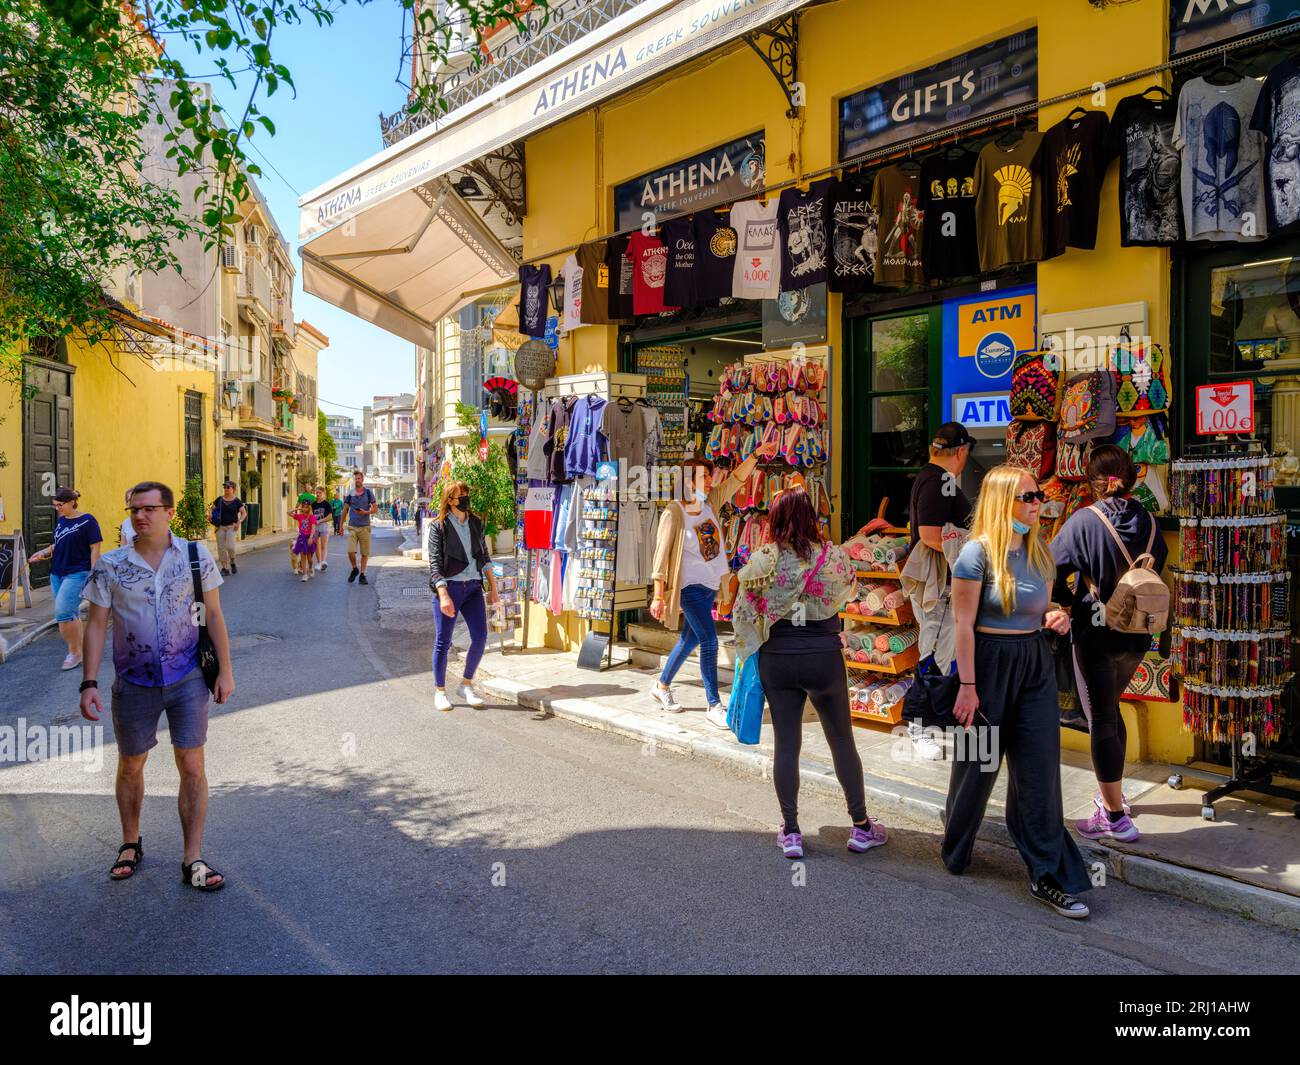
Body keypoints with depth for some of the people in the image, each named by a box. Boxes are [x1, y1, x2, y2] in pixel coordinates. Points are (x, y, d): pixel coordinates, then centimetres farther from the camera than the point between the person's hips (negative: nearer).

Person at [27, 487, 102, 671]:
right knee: (71, 614, 9)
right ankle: (79, 650, 17)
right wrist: (43, 552, 6)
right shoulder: (61, 521, 13)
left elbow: (95, 549, -10)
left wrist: (93, 575, -14)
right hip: (57, 573, 7)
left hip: (77, 574, -7)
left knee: (63, 612, -14)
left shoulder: (87, 521, -8)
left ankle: (74, 652, -2)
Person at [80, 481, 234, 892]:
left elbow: (213, 615, 1)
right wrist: (88, 683, -5)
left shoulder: (196, 556, -5)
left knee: (192, 768, -1)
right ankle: (131, 843, 39)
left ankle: (193, 860, 10)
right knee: (130, 766, 16)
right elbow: (96, 625, 0)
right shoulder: (110, 566, -4)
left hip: (187, 679, -1)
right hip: (134, 684, 1)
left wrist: (225, 671, 0)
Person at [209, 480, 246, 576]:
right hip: (220, 527, 3)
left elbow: (244, 513, -2)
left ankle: (232, 563, 10)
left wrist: (239, 522, -16)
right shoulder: (219, 500, 7)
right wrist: (210, 514, -6)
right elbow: (212, 509, 16)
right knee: (221, 548, 2)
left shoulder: (237, 501, -1)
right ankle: (224, 568, 11)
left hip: (232, 527, -3)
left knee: (230, 546, -17)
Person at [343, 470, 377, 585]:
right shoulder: (350, 494, 6)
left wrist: (365, 512, -15)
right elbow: (345, 510, 12)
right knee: (351, 551, -11)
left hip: (365, 527, 0)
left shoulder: (368, 493, 3)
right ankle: (354, 569, 13)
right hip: (352, 527, 0)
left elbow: (375, 509, 3)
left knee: (365, 553, 2)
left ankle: (362, 574, 13)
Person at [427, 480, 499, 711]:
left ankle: (466, 686, 16)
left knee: (480, 637, -1)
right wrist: (444, 595, -19)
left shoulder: (476, 522, 10)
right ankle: (440, 692, 16)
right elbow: (435, 563, -9)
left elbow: (484, 556, 17)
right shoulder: (438, 526, -4)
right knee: (443, 641, 2)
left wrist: (493, 586, 11)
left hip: (473, 587, 5)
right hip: (449, 586, -4)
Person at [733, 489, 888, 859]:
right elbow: (852, 590, 13)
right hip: (825, 658, 0)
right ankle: (861, 826, 24)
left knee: (786, 744, 8)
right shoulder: (835, 557, -6)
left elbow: (743, 613, -3)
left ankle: (791, 832, 14)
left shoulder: (763, 560, -8)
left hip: (777, 659, 0)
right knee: (842, 741, 13)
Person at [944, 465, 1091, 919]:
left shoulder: (1039, 552, 7)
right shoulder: (977, 552, -13)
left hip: (1035, 664, 5)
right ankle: (955, 851, 35)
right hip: (990, 662, -5)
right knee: (978, 766, 11)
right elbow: (964, 624, -14)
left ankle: (1048, 876, 11)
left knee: (1040, 770, 3)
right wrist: (967, 685, -16)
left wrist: (1054, 618, -5)